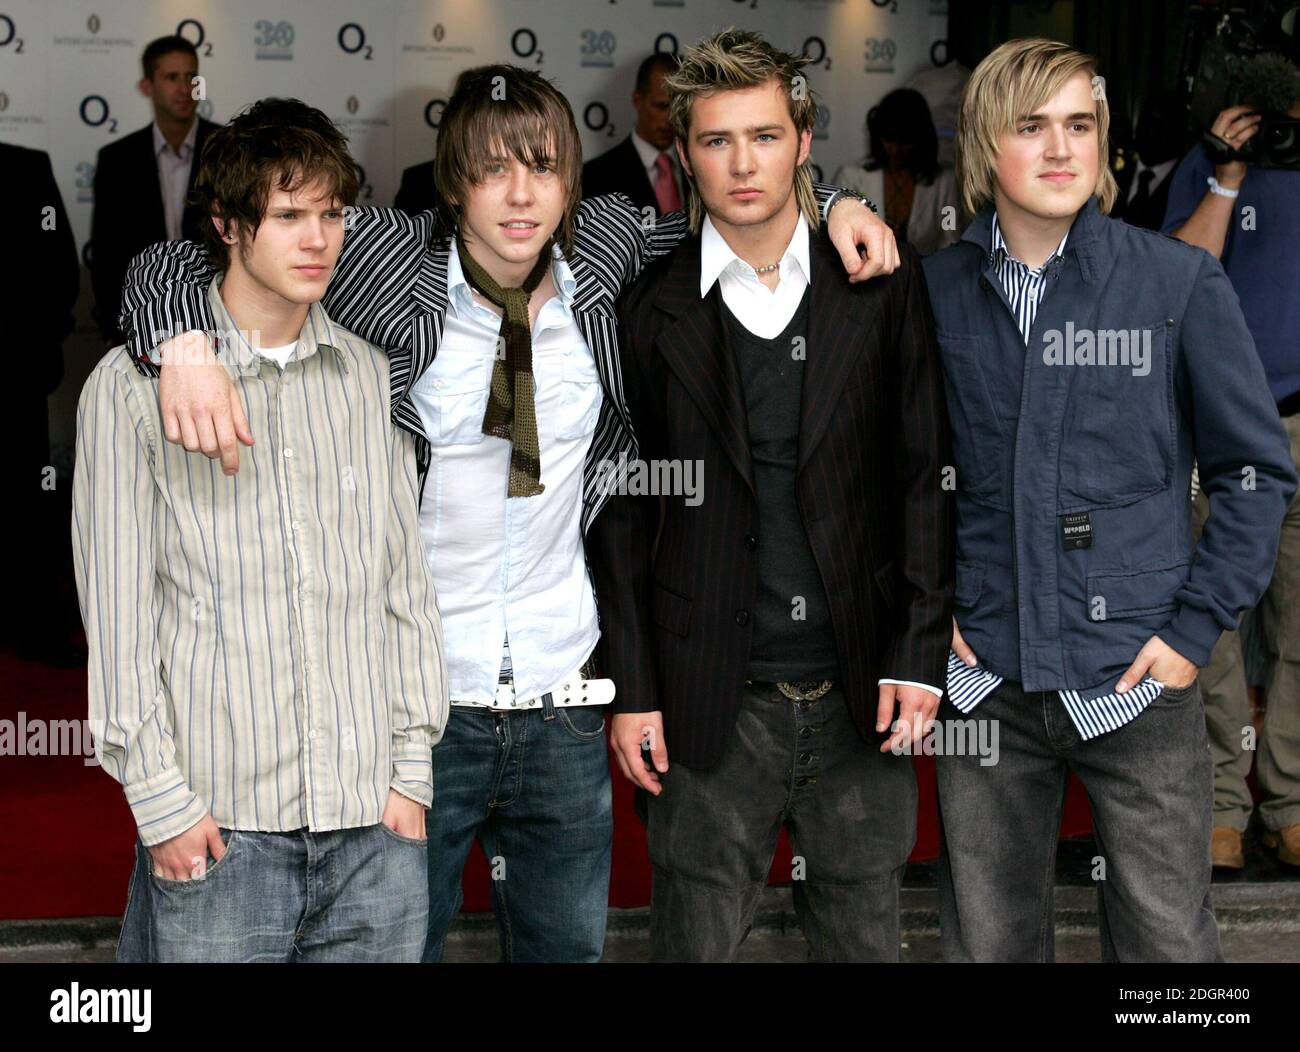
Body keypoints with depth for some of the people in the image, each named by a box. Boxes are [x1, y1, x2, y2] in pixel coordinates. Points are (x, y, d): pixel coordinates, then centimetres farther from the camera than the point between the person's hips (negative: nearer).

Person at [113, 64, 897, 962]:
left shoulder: (606, 248, -1)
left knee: (567, 943, 18)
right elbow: (174, 269, -10)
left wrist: (824, 205, 2)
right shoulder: (387, 262, -11)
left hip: (562, 699, 4)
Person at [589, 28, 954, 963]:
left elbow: (929, 473, 3)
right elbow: (624, 511, 3)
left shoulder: (884, 285, 3)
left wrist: (920, 652, -3)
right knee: (697, 938, 5)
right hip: (712, 701, -1)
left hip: (862, 690, 1)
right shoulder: (652, 308, 1)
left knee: (865, 934, 11)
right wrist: (632, 689, -1)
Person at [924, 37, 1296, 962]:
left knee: (1168, 938, 3)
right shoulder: (933, 290, 3)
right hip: (985, 678, 2)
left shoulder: (1180, 282, -3)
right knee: (988, 941, 12)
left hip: (1136, 679, -2)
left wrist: (1197, 626, -5)